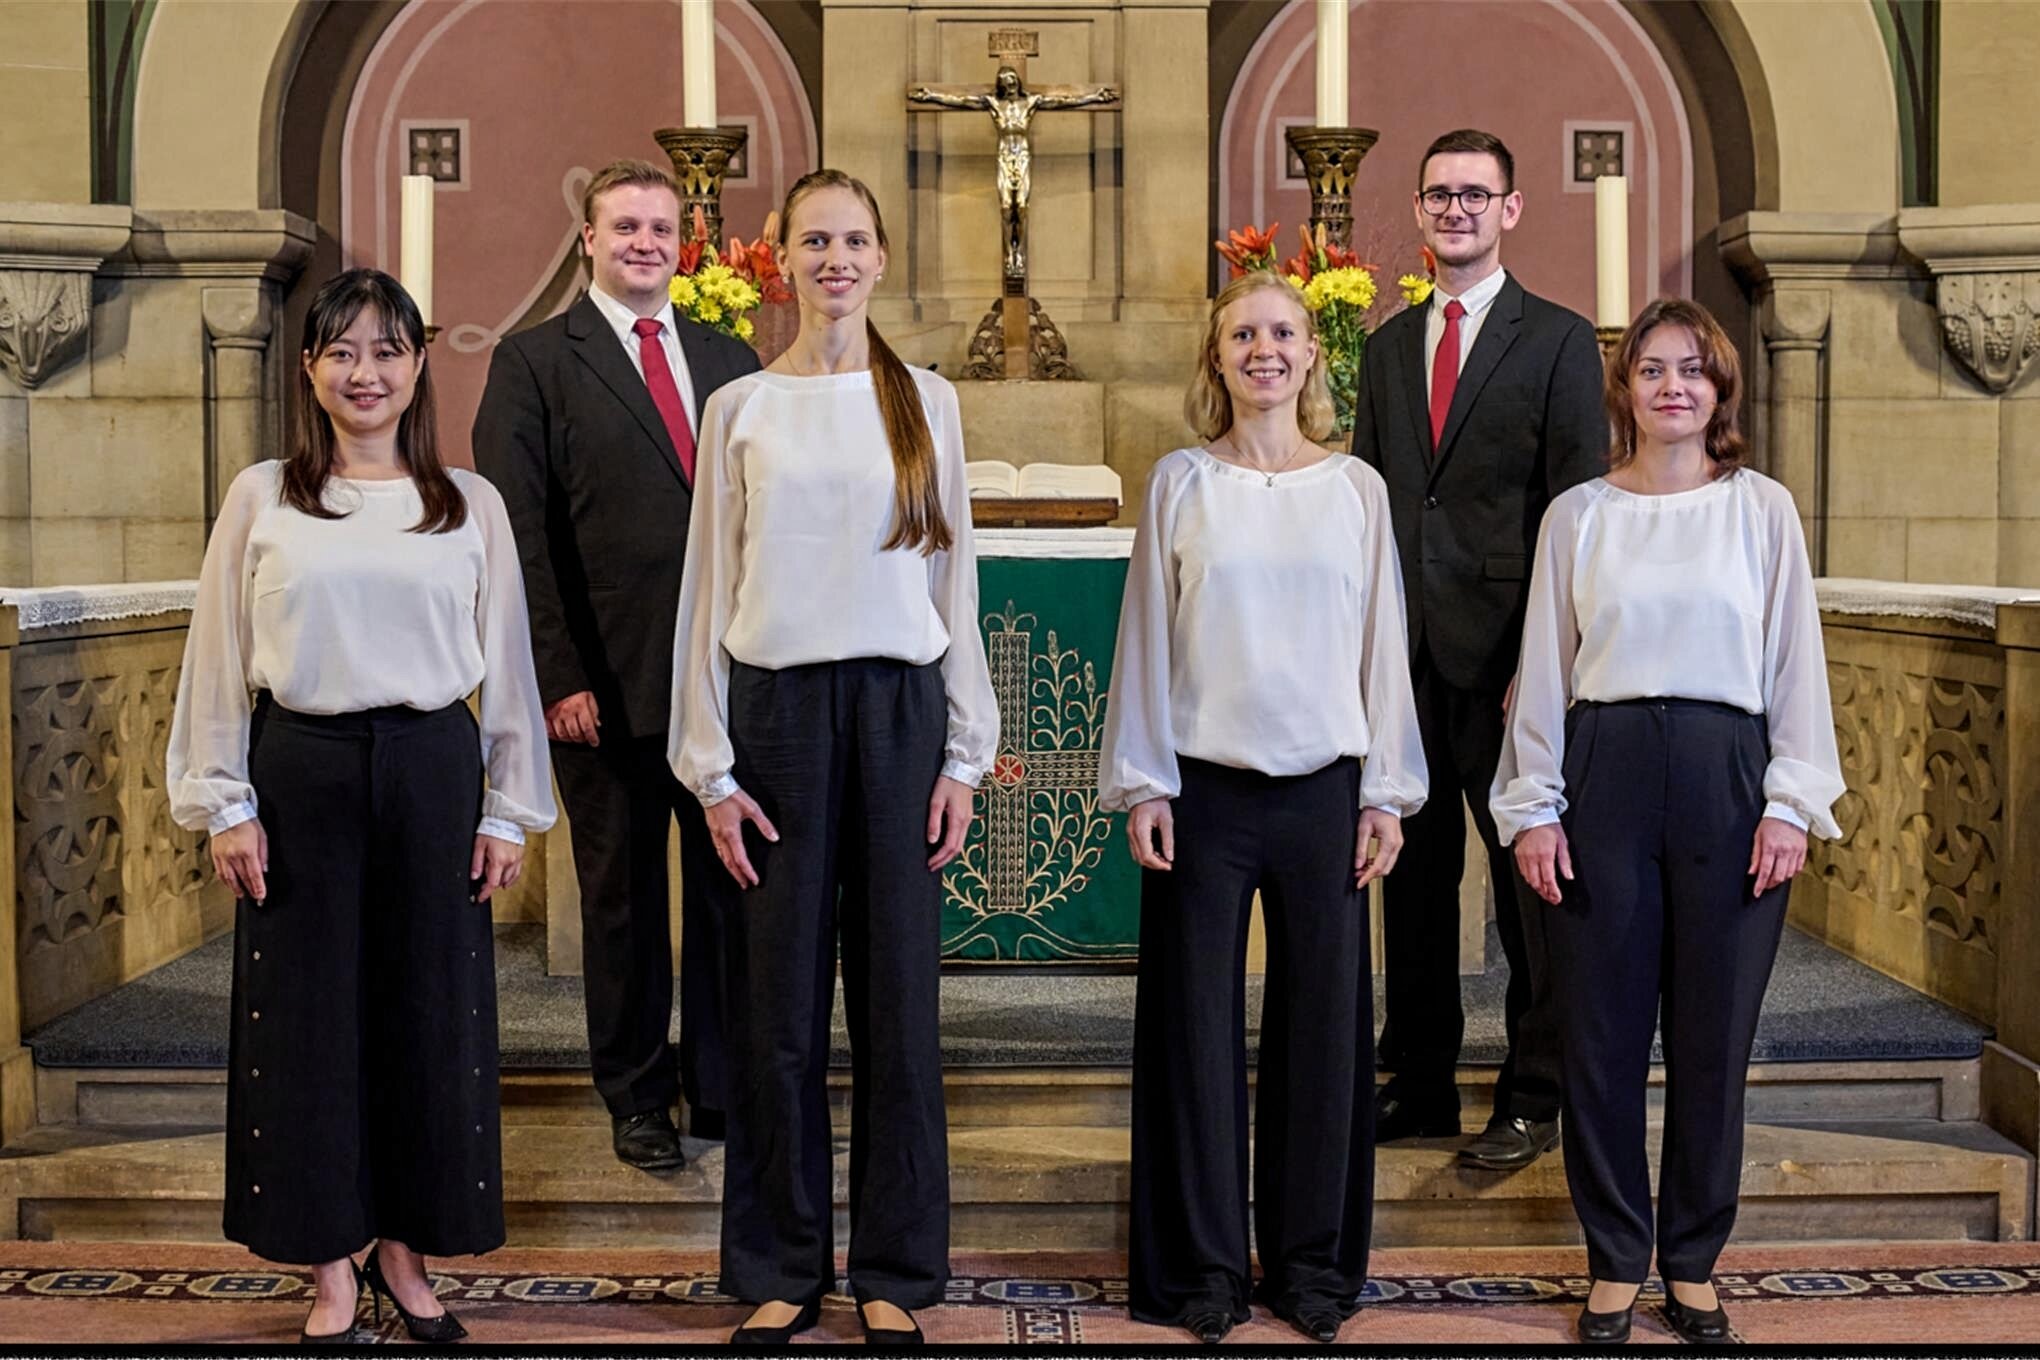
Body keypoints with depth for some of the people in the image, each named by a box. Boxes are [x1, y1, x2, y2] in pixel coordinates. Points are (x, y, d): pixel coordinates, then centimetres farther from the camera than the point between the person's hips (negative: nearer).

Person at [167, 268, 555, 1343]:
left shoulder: (470, 505, 6)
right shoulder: (262, 500, 3)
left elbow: (506, 663, 7)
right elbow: (218, 662, 4)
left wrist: (509, 810, 4)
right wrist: (225, 804, 0)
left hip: (432, 769, 1)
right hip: (300, 771, -1)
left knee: (431, 1008, 5)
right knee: (306, 1008, 4)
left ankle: (404, 1246, 21)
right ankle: (331, 1261, 18)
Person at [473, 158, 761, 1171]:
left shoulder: (730, 361, 13)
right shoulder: (535, 361, 1)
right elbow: (520, 535, -5)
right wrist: (557, 678, -11)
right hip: (608, 684, -3)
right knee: (623, 898, 9)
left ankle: (724, 1087, 22)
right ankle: (638, 1098, 23)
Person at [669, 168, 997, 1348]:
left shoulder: (927, 403, 8)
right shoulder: (742, 409, 6)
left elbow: (955, 581, 8)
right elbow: (710, 590, 5)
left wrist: (965, 752, 2)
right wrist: (711, 769, 0)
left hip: (900, 712, 1)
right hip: (777, 710, 0)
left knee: (900, 995, 4)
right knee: (779, 1002, 3)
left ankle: (896, 1273, 16)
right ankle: (782, 1271, 17)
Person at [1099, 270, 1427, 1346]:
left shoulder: (1357, 488, 6)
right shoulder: (1180, 483, 4)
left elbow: (1382, 645, 7)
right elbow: (1147, 639, 3)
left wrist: (1387, 793, 3)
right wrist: (1142, 785, -1)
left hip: (1324, 786, 1)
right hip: (1203, 784, -1)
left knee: (1324, 1019, 5)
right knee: (1198, 1023, 3)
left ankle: (1313, 1261, 19)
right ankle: (1204, 1265, 15)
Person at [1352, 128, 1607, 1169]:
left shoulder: (1559, 342, 0)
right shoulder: (1388, 345, 15)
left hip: (1507, 654, -5)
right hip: (1403, 652, 5)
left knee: (1527, 877, 2)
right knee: (1414, 869, 10)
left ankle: (1533, 1100, 12)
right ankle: (1419, 1084, 21)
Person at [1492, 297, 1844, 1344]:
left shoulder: (1763, 509, 6)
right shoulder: (1577, 515, 7)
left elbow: (1795, 663, 5)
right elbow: (1544, 668, 6)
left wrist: (1791, 804, -2)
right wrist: (1533, 807, 1)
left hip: (1727, 774, 0)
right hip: (1603, 771, 0)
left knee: (1713, 1029, 4)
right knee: (1602, 1029, 3)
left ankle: (1694, 1261, 19)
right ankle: (1615, 1262, 16)